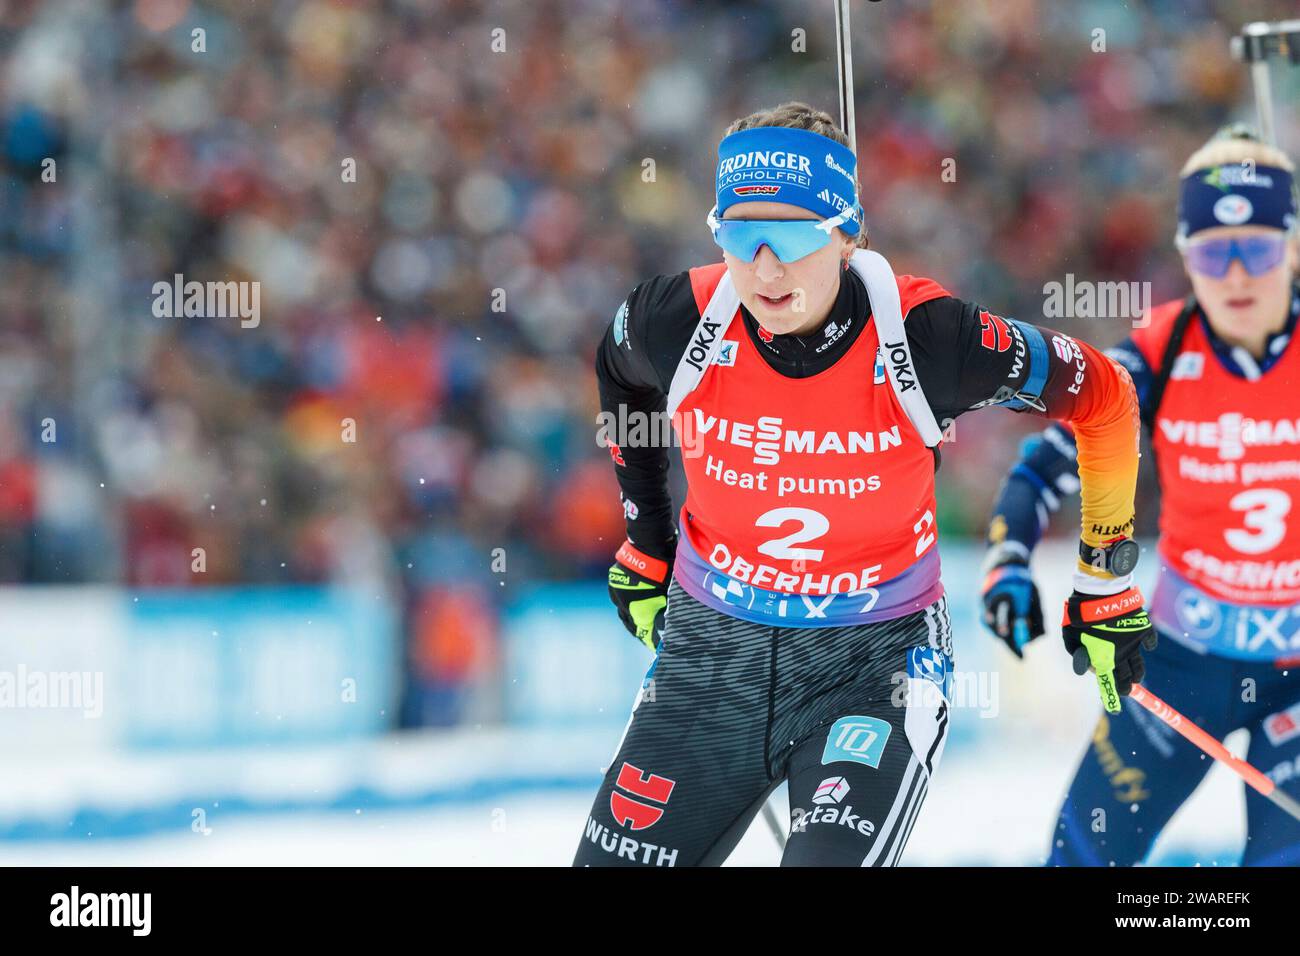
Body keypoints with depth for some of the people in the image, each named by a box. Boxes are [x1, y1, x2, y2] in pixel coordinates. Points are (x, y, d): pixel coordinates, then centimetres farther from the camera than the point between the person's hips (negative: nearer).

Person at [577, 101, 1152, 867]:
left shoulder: (925, 338, -22)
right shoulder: (678, 322, -15)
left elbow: (1102, 397, -6)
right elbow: (618, 374, 12)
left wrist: (1105, 585, 2)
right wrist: (645, 536, 18)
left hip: (879, 660, -3)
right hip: (713, 653, 3)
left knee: (835, 856, -24)